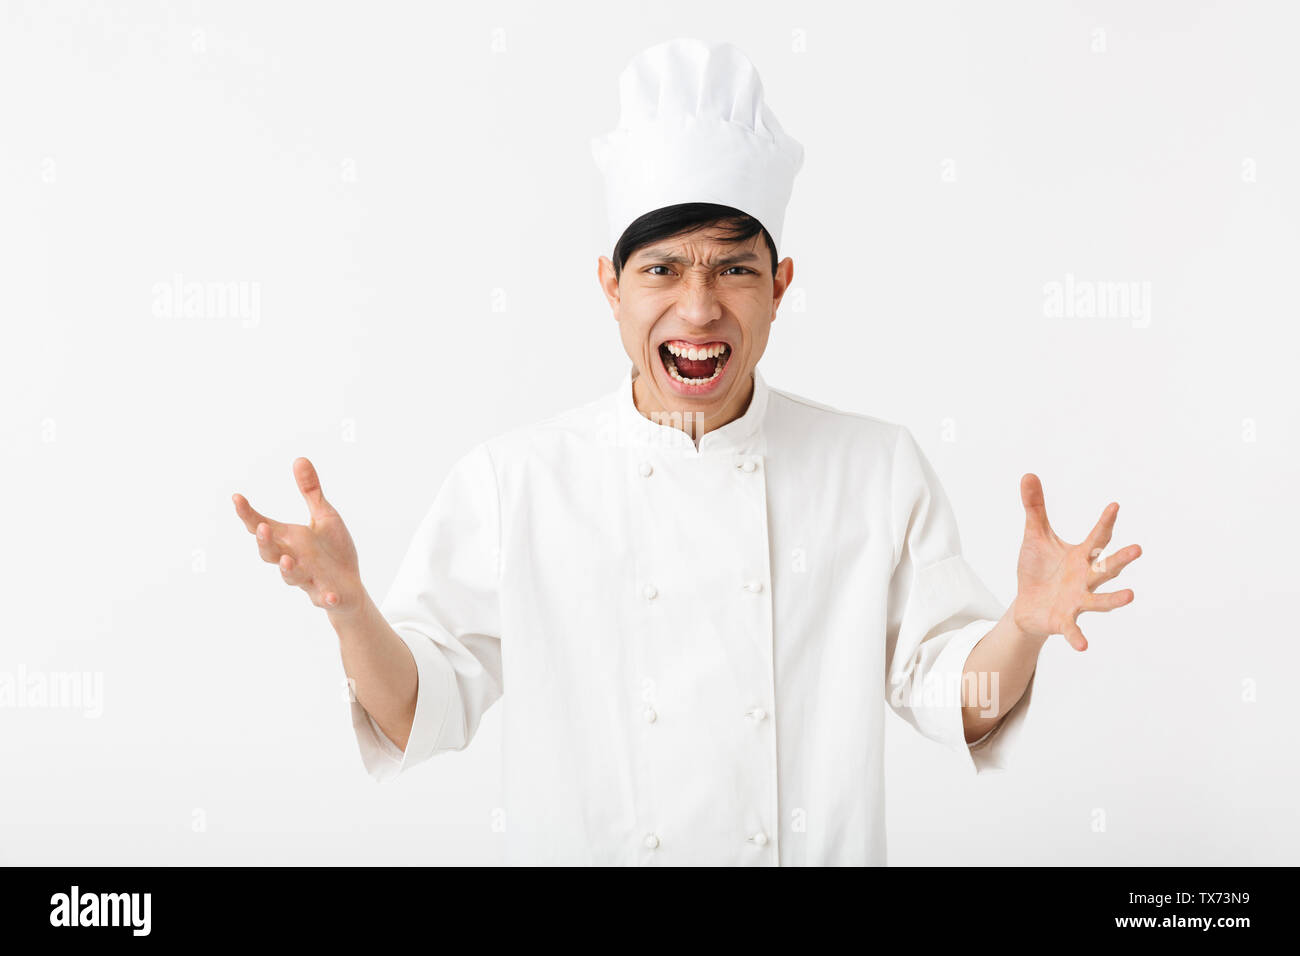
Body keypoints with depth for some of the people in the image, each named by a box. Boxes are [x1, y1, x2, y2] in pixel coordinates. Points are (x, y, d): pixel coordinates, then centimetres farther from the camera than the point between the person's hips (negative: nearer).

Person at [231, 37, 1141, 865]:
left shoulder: (880, 470, -6)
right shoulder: (511, 481, -10)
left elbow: (953, 694, -3)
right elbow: (424, 709, -8)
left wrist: (1023, 628, -23)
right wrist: (348, 606, -25)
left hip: (822, 853, 1)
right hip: (582, 849, 0)